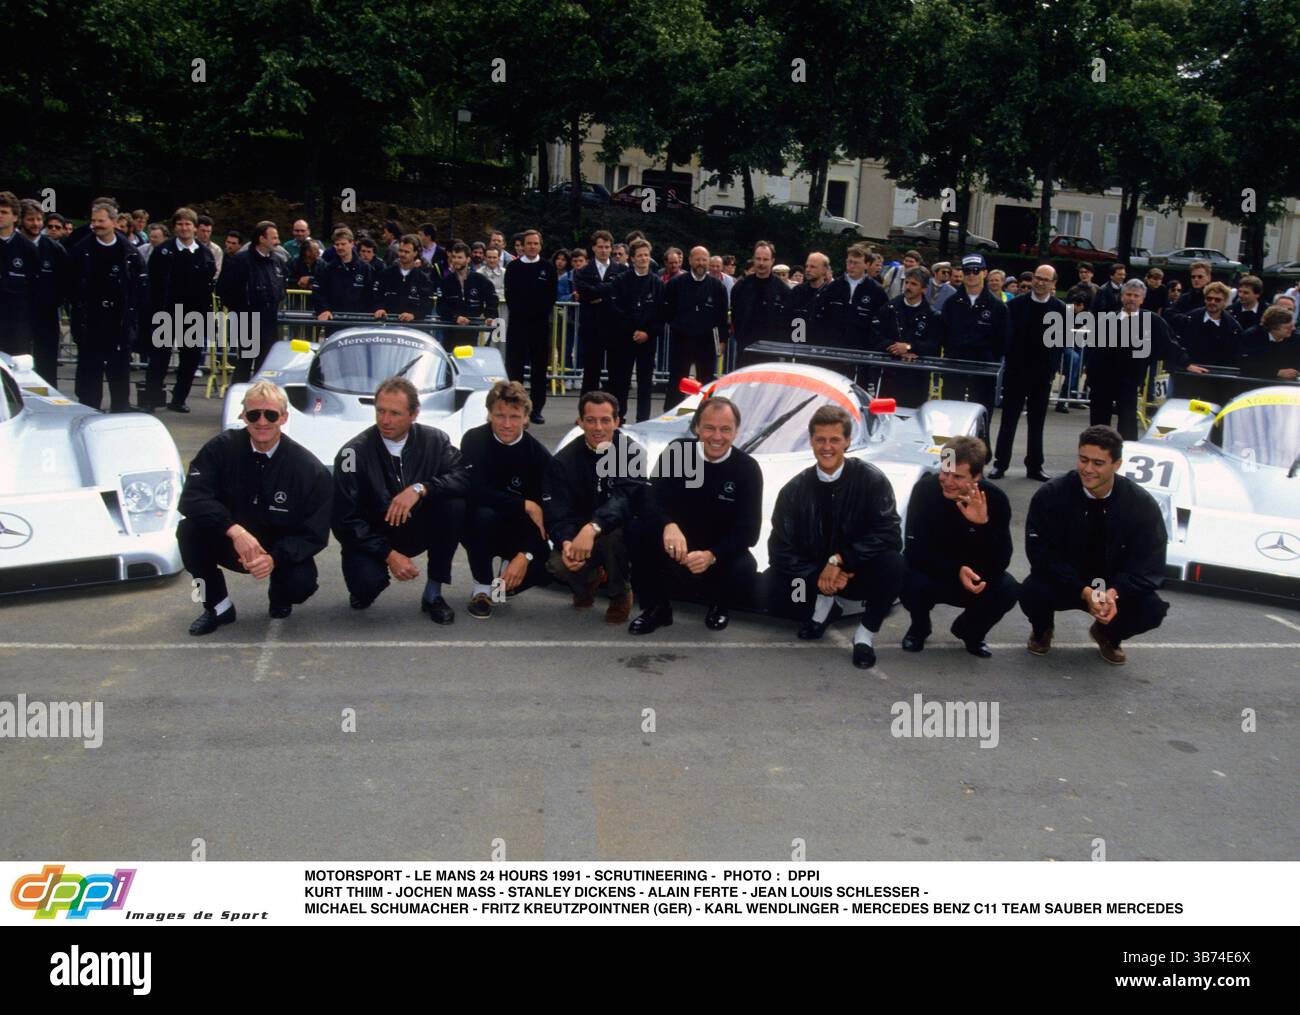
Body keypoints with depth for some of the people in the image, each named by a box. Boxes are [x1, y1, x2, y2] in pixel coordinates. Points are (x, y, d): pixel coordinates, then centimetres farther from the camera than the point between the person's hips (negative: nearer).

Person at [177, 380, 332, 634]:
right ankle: (218, 607, -3)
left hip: (281, 549, -1)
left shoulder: (310, 469, -16)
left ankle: (279, 597, 12)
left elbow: (314, 535, -14)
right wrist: (235, 531, -36)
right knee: (189, 530, -26)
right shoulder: (223, 448, -12)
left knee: (301, 583, -30)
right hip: (231, 544, 1)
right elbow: (191, 498, -21)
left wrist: (275, 558, -32)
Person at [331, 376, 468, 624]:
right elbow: (345, 519, -14)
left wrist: (420, 489, -33)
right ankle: (363, 587, 9)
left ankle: (433, 593, -10)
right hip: (369, 538, -3)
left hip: (418, 530, 3)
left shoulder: (434, 440, -7)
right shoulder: (354, 452, -15)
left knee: (455, 505, -25)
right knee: (366, 583, -33)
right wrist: (389, 555, -22)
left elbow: (465, 477, -18)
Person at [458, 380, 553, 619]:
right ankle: (482, 588, -14)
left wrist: (525, 555, -29)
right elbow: (474, 492, -26)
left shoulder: (539, 454, -11)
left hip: (518, 532, 2)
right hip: (477, 527, -2)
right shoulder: (474, 440, -14)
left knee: (546, 568, -24)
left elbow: (545, 514, -16)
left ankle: (508, 580, 12)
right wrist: (525, 505, -25)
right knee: (484, 515, -36)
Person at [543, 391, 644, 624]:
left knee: (612, 533, -36)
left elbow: (626, 498, -32)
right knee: (558, 564, -27)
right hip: (578, 534, 2)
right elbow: (558, 513, -15)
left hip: (622, 532, -2)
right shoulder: (564, 460, -8)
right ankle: (588, 579, 13)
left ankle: (620, 595, -7)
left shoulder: (630, 452, -15)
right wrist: (566, 542, -39)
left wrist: (592, 528, -49)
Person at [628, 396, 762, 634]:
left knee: (745, 569, -32)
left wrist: (712, 556, -34)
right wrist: (668, 526, -42)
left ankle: (719, 605, 7)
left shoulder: (747, 469, -12)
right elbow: (652, 500, -17)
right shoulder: (676, 452, -10)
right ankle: (656, 608, -6)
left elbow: (749, 531, -15)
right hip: (676, 544, 1)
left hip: (721, 550, -1)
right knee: (640, 530, -26)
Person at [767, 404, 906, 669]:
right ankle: (827, 602, 9)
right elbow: (780, 548, -11)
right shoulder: (794, 490, -8)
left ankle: (866, 633, -7)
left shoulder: (871, 479, -14)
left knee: (892, 563, -34)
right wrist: (818, 579, -23)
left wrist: (839, 560, -26)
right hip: (815, 574, 2)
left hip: (860, 572, -2)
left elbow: (888, 533, -21)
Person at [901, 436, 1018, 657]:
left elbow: (1000, 562, -22)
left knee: (1008, 590, -27)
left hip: (975, 576, 2)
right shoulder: (925, 490, -20)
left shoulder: (995, 500, -17)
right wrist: (957, 571, -35)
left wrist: (983, 525, -39)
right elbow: (916, 549, -20)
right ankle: (919, 628, 5)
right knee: (912, 584, -35)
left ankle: (970, 631, 8)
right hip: (930, 571, -1)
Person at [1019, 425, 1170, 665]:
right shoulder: (1051, 495, -17)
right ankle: (1042, 629, 8)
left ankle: (1108, 634, 12)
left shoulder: (1142, 505, -13)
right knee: (1032, 593, -33)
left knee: (1152, 609, -25)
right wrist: (1083, 591, -31)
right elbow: (1041, 554, -18)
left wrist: (1114, 593, -32)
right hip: (1063, 583, -1)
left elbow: (1149, 565, -12)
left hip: (1114, 588, 2)